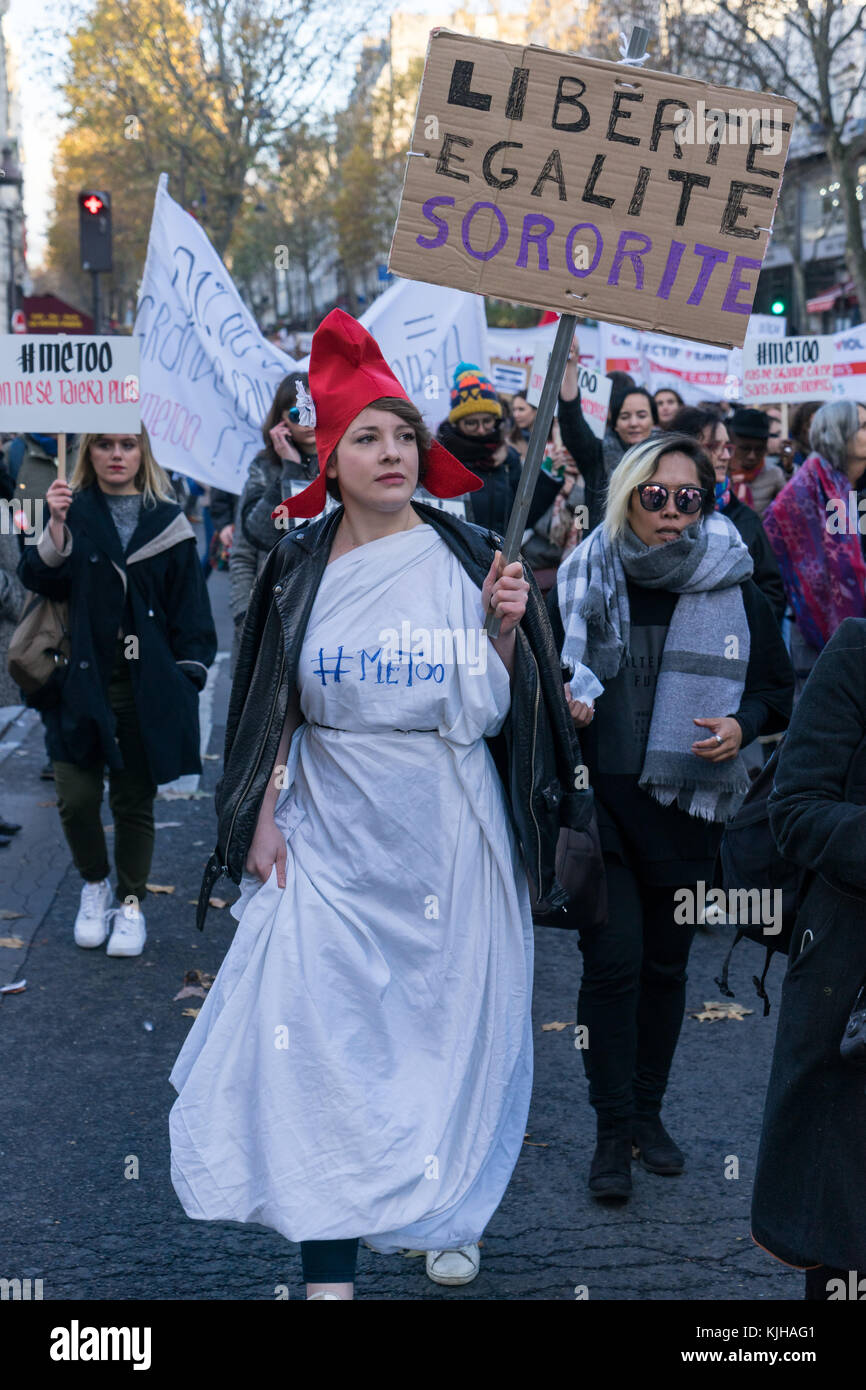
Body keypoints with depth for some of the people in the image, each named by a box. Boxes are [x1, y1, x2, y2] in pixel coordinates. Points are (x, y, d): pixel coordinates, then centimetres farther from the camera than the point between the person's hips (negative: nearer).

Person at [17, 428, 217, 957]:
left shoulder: (168, 523, 4)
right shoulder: (74, 511, 5)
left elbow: (189, 609, 5)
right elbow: (40, 578, -8)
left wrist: (188, 678, -1)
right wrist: (56, 526, -22)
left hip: (147, 689, 0)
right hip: (83, 683, 0)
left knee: (135, 800, 7)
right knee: (76, 798, -4)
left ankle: (131, 904, 25)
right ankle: (95, 884, 23)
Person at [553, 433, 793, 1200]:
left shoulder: (736, 592, 2)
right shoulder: (584, 581, 1)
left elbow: (778, 688, 10)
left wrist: (742, 725, -10)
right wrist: (561, 699, -13)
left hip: (685, 805, 1)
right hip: (599, 795, -1)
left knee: (666, 963, 11)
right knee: (613, 959, -6)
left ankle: (647, 1112, 27)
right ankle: (613, 1132, 5)